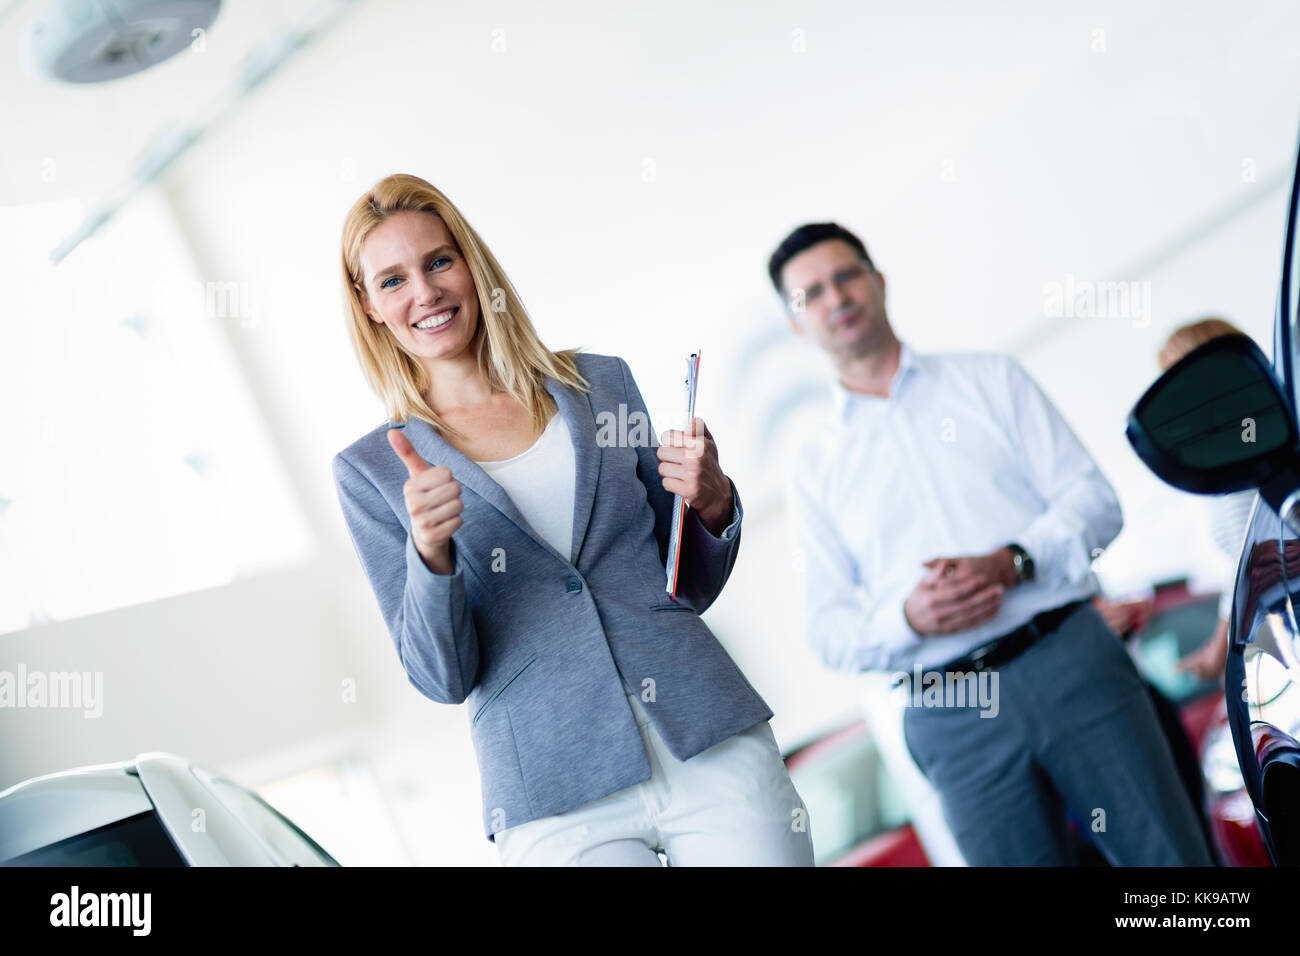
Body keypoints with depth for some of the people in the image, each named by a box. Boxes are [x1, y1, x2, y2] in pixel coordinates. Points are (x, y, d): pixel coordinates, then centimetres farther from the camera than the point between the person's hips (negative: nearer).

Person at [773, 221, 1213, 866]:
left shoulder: (989, 380, 12)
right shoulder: (815, 468, 12)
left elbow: (1093, 500, 5)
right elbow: (829, 630, 7)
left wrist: (1011, 564, -14)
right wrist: (910, 618, -14)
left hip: (1071, 661, 0)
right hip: (952, 716, 0)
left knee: (1172, 859, -1)